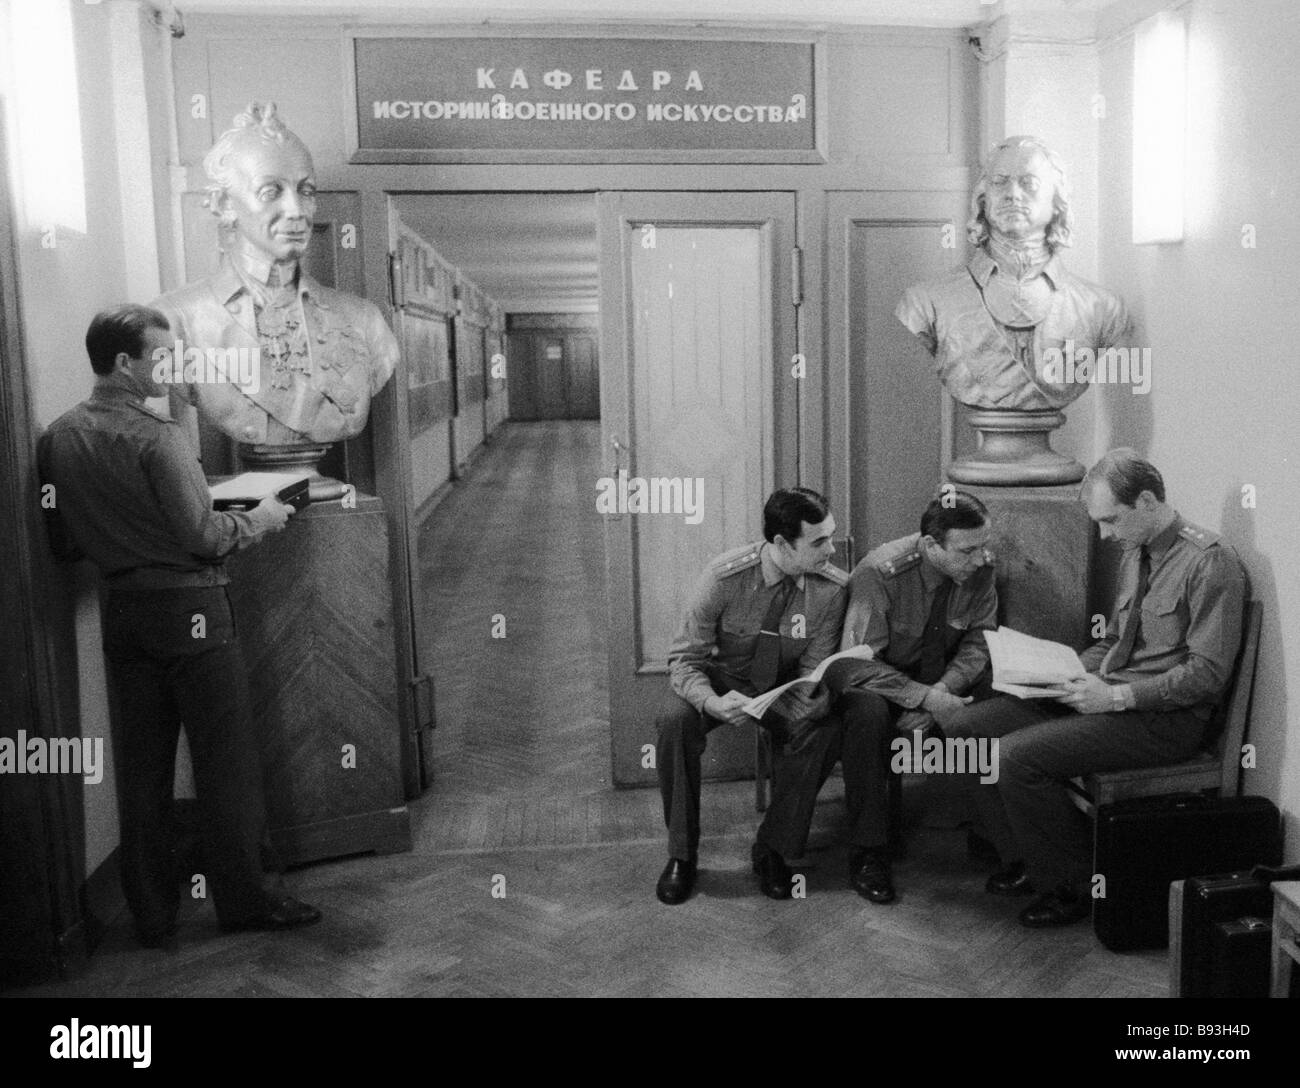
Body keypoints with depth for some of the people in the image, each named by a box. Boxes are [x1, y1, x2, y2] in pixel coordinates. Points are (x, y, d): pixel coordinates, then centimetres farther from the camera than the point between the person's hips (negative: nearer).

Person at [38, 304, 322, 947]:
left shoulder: (57, 438, 5)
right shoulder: (154, 436, -16)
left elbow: (63, 544, 9)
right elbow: (202, 536, -17)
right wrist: (257, 520, -1)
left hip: (120, 613, 7)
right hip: (188, 609, -7)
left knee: (140, 767, 12)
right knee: (224, 761, 4)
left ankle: (152, 917, 21)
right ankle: (242, 901, 14)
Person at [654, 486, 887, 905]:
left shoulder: (832, 588, -19)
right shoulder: (726, 576, -26)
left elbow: (814, 667, -8)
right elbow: (684, 658, -20)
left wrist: (811, 702, -31)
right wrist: (712, 702, -40)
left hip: (784, 683, 2)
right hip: (721, 677, -1)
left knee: (826, 729, -28)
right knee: (674, 720, -31)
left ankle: (772, 850, -8)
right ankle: (680, 854, -12)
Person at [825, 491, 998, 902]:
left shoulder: (981, 567, -12)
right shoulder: (880, 572, -27)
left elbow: (978, 643, -7)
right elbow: (857, 663, -27)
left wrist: (941, 692, -25)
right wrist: (926, 698, -35)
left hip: (943, 680, 5)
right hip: (876, 680, -4)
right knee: (868, 713, -37)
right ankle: (872, 851, -23)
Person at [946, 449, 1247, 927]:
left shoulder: (1210, 562, -15)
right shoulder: (1135, 553, 12)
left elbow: (1206, 674, -18)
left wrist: (1116, 696, -21)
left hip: (1163, 718, -9)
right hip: (1106, 696, 9)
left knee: (1017, 756, -25)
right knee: (968, 727, -2)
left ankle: (1071, 888, -3)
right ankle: (1024, 863, 9)